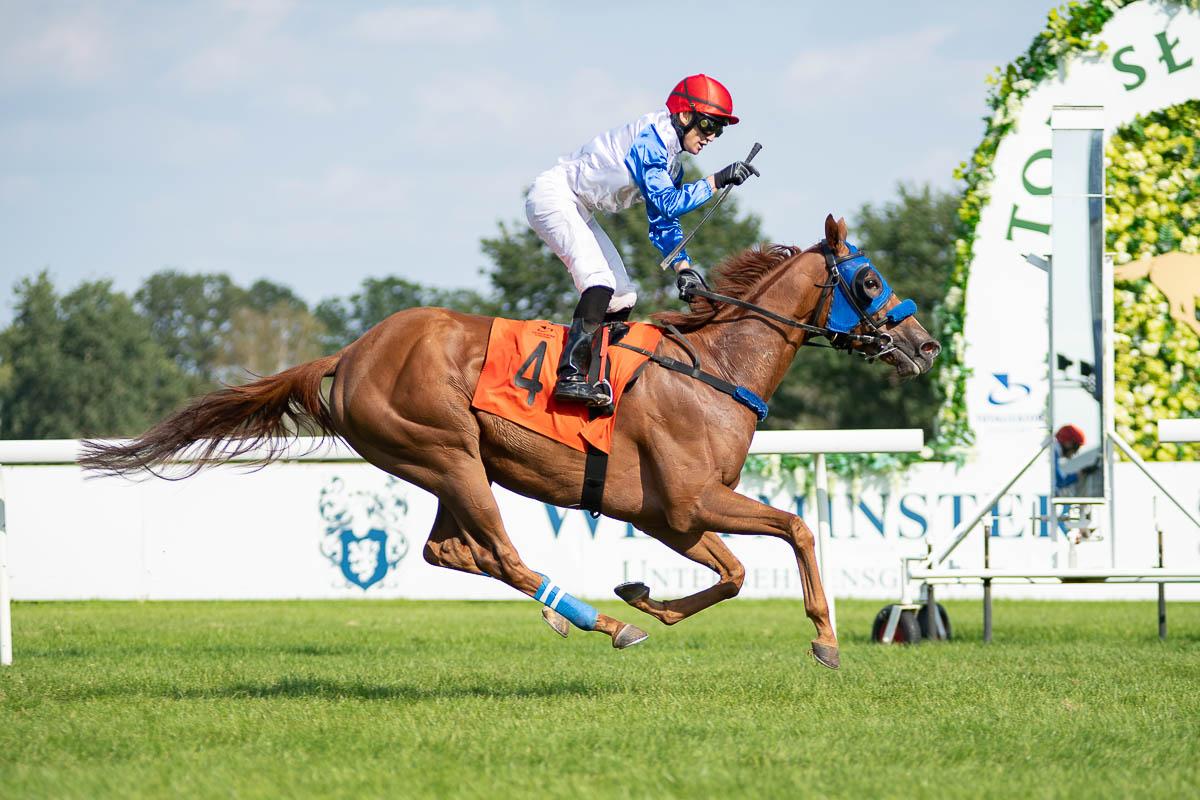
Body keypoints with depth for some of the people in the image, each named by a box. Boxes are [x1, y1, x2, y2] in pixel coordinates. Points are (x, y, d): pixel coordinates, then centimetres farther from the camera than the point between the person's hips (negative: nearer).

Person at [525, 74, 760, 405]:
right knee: (600, 279, -28)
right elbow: (666, 202, -29)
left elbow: (664, 223, 16)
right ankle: (570, 375, -37)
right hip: (552, 196, -11)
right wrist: (717, 181, -27)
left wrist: (683, 269, 3)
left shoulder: (670, 159, 11)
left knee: (622, 298, 9)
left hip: (577, 211, 11)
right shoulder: (651, 137, -20)